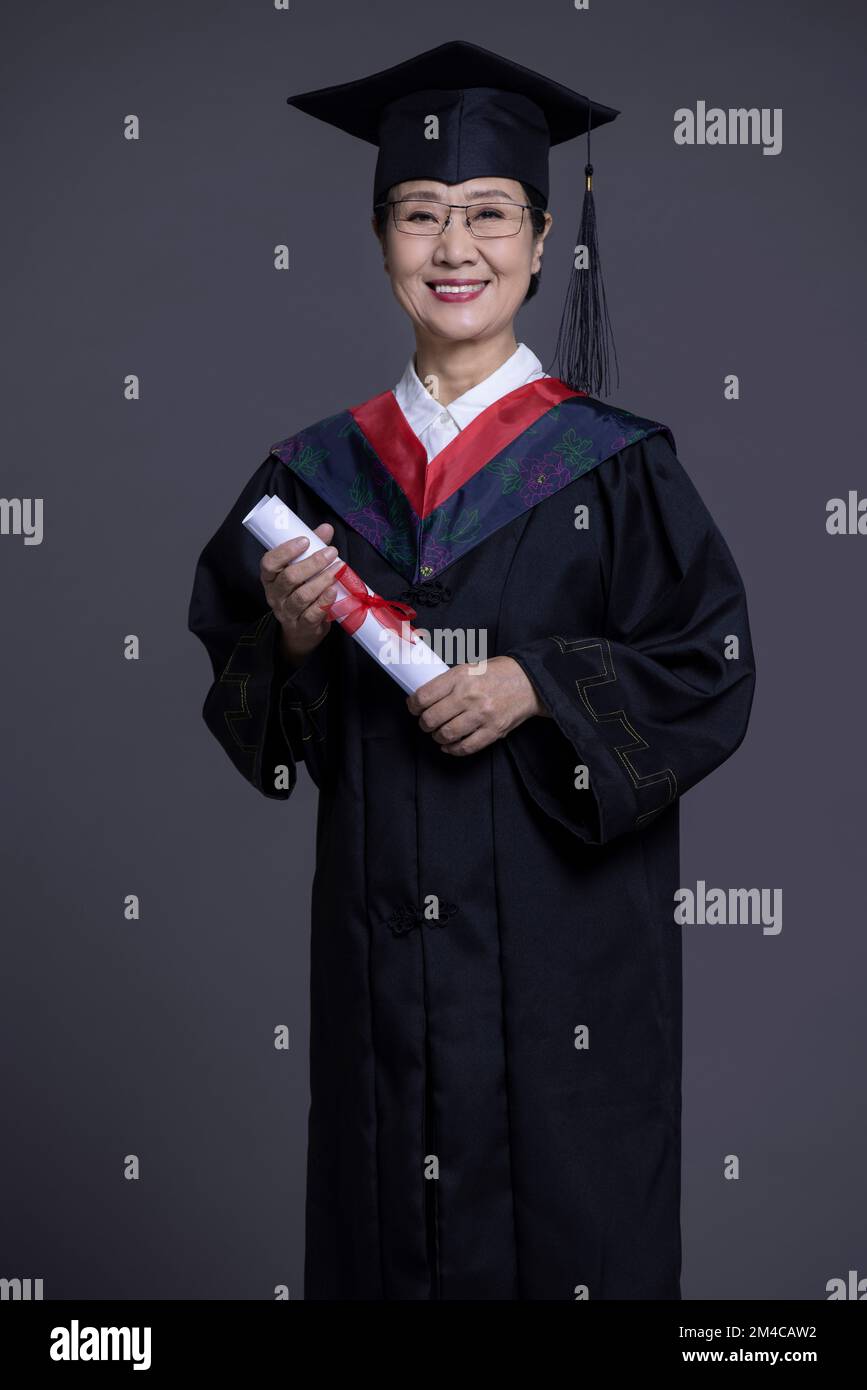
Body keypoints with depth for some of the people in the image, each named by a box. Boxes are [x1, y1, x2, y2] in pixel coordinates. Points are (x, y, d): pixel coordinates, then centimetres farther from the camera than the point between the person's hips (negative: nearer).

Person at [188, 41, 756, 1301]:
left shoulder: (611, 466, -2)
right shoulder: (322, 472, 7)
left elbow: (711, 673, -5)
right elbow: (237, 692, 10)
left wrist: (538, 686, -17)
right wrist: (292, 641, -11)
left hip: (566, 928, -2)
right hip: (381, 933, 3)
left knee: (567, 1228, 5)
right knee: (386, 1225, 10)